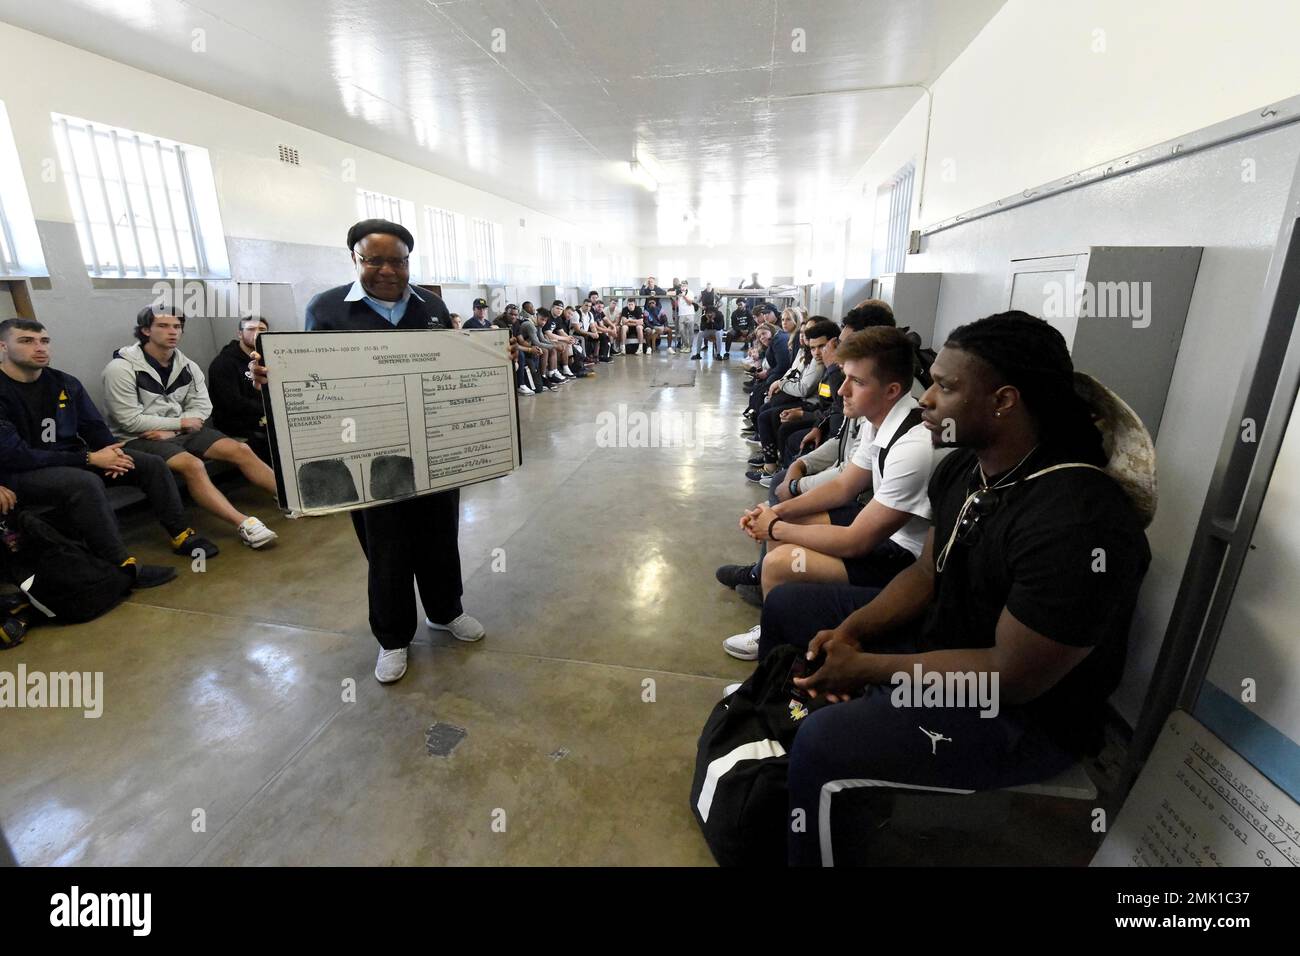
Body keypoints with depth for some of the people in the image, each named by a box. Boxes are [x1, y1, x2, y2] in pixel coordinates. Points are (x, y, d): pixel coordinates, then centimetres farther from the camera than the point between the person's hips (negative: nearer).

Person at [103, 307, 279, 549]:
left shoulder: (187, 366, 5)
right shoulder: (121, 368, -11)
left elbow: (202, 407, 2)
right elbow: (130, 421, -15)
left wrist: (172, 430, -13)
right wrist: (180, 422, -12)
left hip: (179, 431, 6)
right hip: (138, 439, -6)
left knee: (241, 450, -14)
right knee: (192, 465, -33)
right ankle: (245, 525, -45)